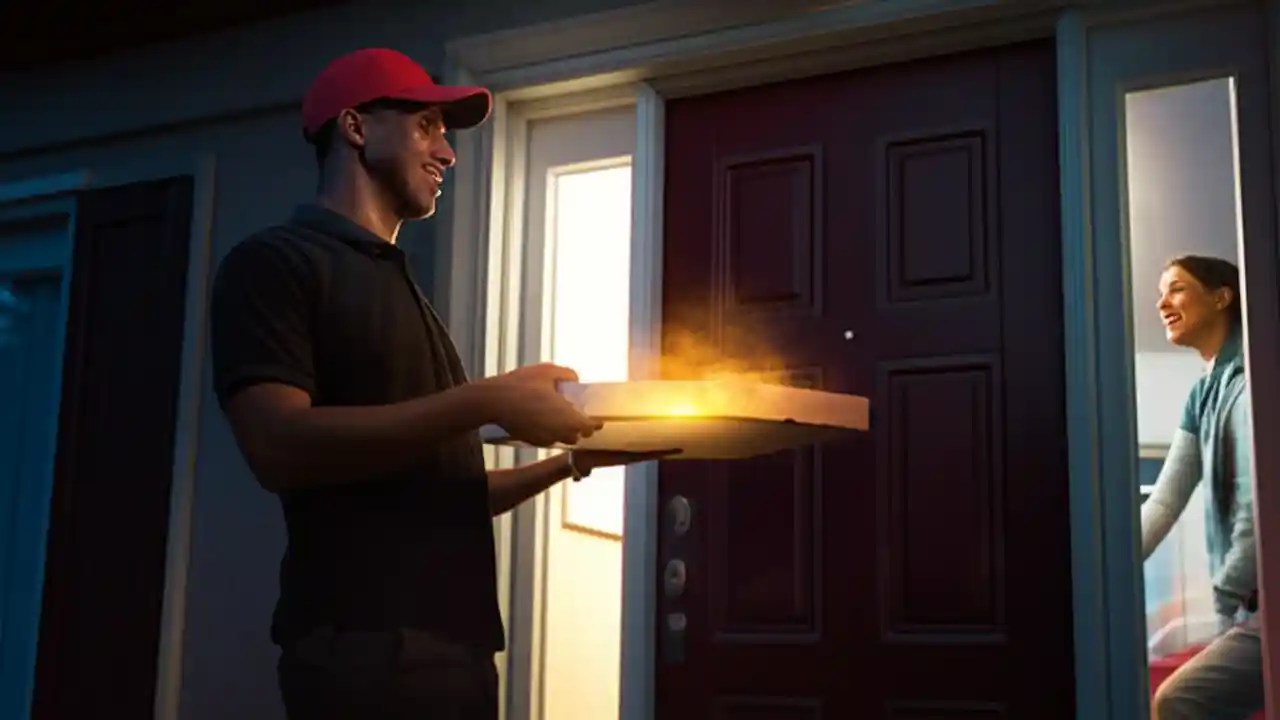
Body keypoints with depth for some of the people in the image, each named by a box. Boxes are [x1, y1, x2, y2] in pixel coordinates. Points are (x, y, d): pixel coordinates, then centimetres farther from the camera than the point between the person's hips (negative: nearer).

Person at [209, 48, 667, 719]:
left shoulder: (399, 287, 22)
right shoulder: (274, 263, -3)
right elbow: (279, 446, -19)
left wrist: (573, 459, 10)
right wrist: (486, 401, -20)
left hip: (455, 644, 8)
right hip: (366, 647, -8)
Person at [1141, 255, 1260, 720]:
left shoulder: (1249, 379, -14)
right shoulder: (1202, 395, 14)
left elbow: (1260, 505, -18)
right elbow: (1164, 502, 12)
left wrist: (1226, 595, -10)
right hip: (1246, 607, 8)